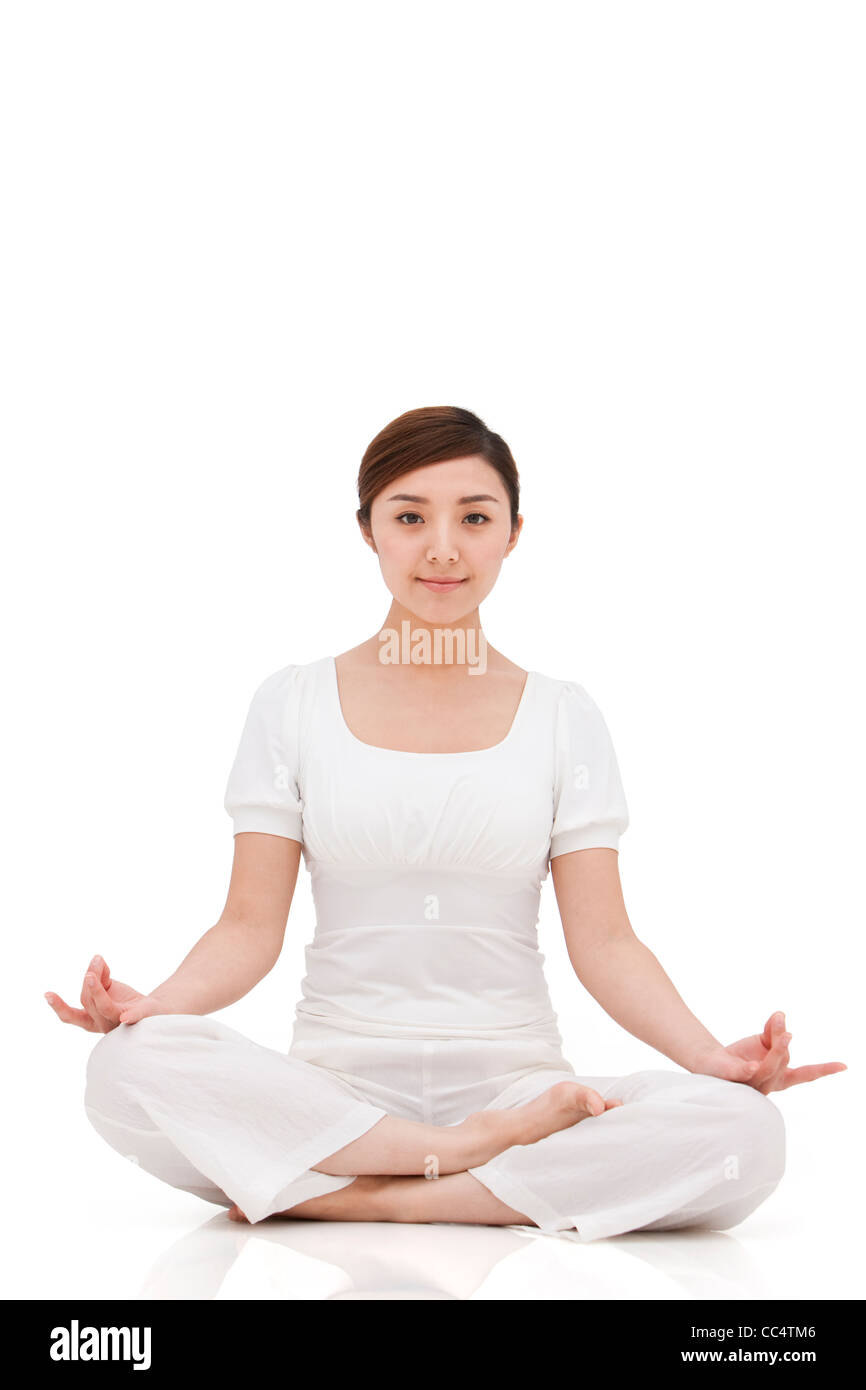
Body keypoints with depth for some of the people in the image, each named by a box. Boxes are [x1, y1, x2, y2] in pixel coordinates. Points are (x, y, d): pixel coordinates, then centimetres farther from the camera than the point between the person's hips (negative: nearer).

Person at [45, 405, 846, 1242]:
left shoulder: (562, 717, 9)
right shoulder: (293, 704, 8)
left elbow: (603, 941, 3)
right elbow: (251, 929, 3)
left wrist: (710, 1055, -16)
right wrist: (152, 1006, -18)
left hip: (513, 1073, 1)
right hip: (336, 1075, -1)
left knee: (743, 1130, -29)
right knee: (127, 1069, -31)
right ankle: (483, 1149, -21)